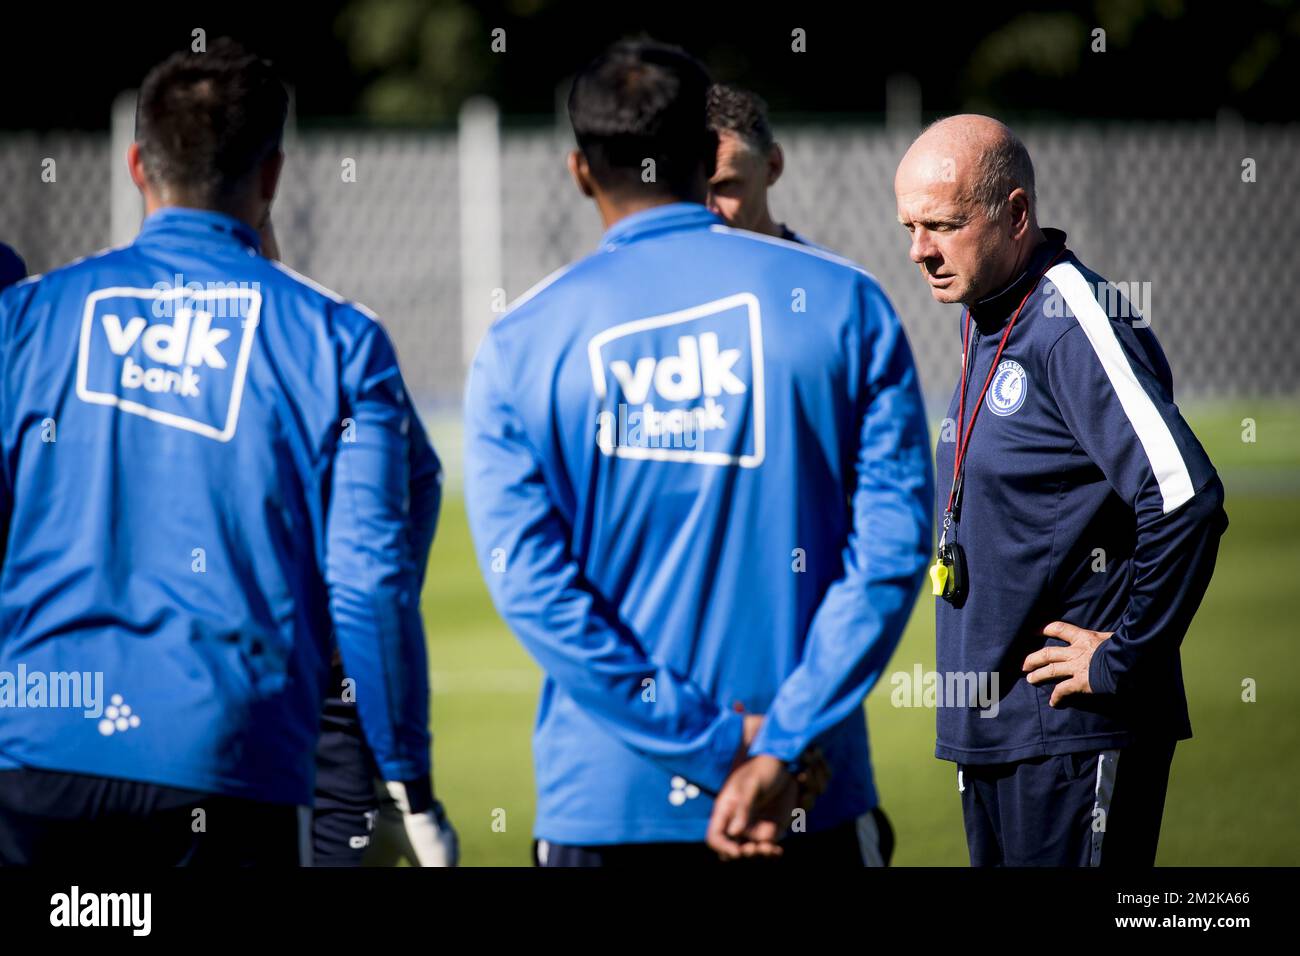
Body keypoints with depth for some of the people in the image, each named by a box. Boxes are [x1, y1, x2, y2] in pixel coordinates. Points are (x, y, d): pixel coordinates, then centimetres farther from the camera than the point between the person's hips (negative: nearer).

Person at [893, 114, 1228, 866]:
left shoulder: (1073, 328, -16)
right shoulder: (984, 321, 13)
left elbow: (1187, 499, -24)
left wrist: (1123, 661, -17)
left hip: (1074, 735, -9)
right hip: (987, 727, 9)